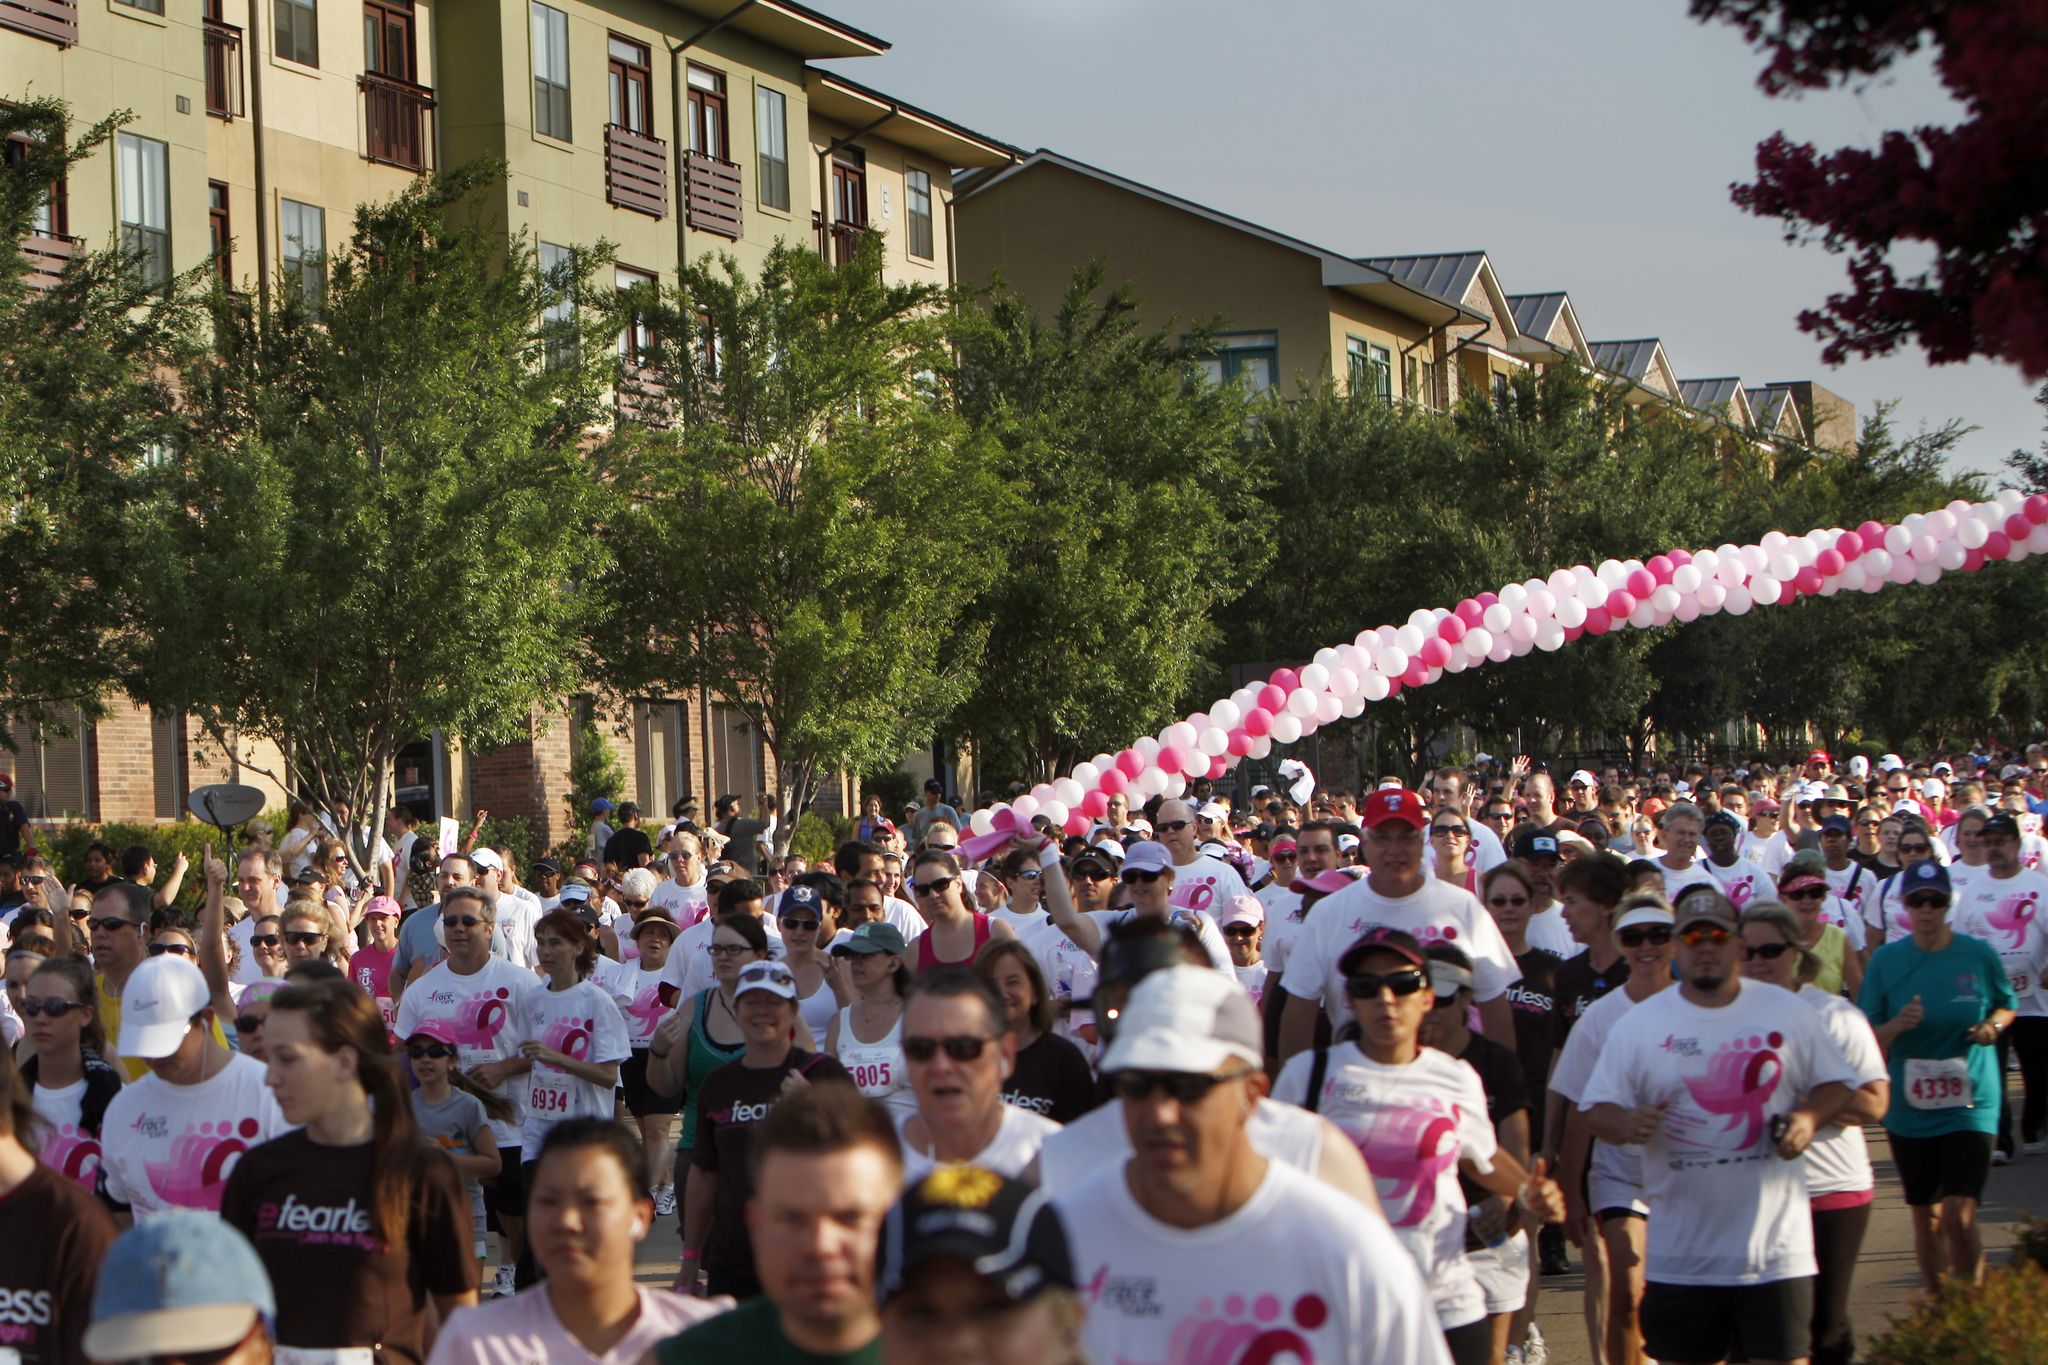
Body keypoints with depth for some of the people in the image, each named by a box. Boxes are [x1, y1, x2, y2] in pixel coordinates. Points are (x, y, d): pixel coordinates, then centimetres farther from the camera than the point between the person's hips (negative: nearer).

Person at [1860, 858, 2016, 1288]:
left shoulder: (1980, 955, -5)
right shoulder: (1885, 961, -3)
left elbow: (2007, 1004, 13)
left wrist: (1993, 1026, -8)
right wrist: (1897, 1025, -22)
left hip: (1970, 1106, -2)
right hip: (1908, 1110, 2)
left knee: (1959, 1216, -14)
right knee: (1925, 1218, 12)